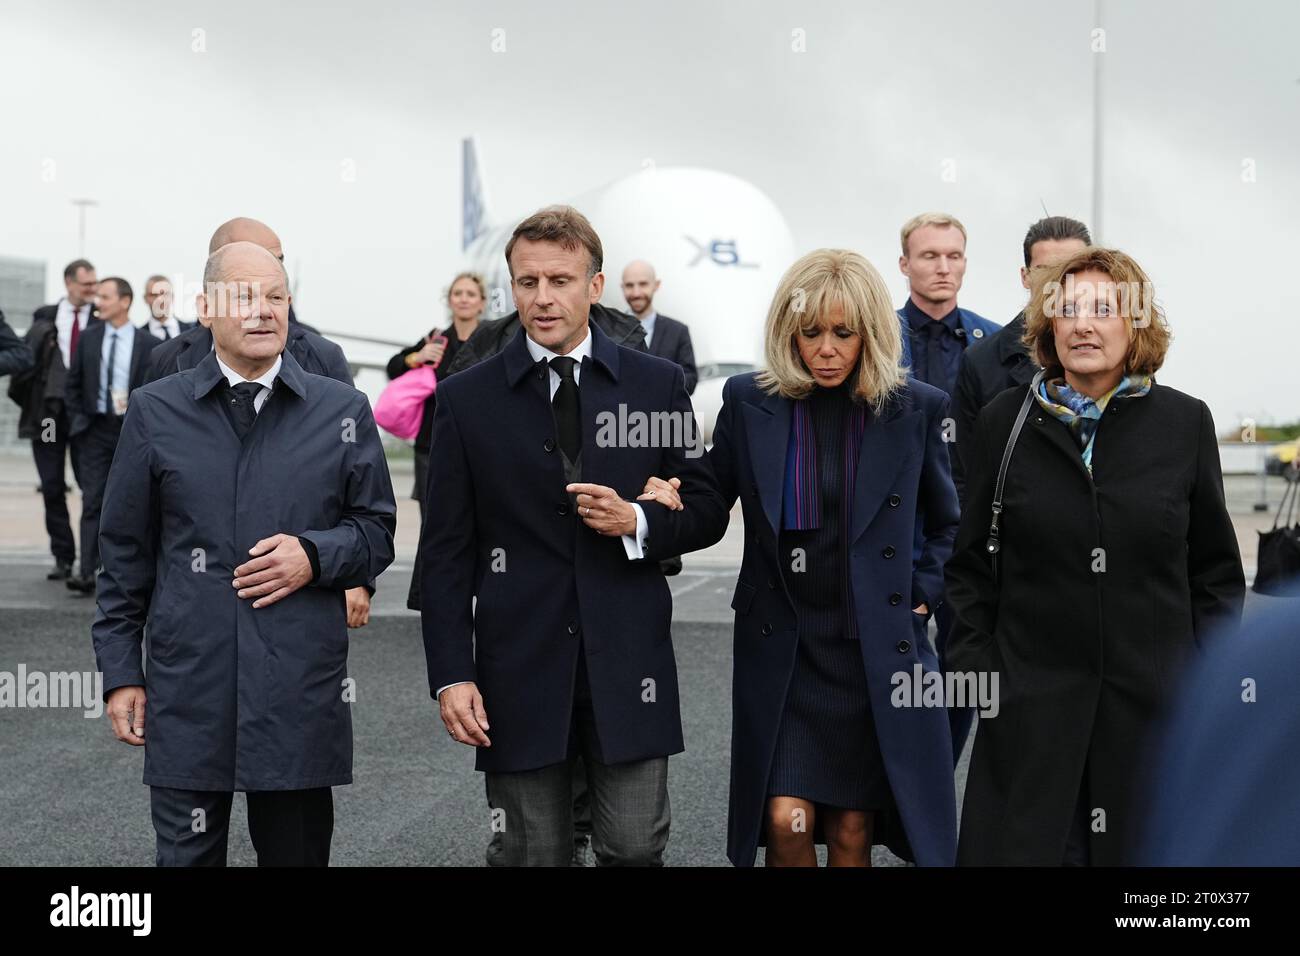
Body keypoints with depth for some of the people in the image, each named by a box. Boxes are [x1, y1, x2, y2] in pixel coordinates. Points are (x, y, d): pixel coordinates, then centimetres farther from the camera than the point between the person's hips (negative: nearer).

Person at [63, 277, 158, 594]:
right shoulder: (88, 338, 5)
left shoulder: (148, 343, -2)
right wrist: (77, 420, 3)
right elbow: (73, 385, 10)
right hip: (96, 429, 1)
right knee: (93, 502, -5)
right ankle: (87, 573, -9)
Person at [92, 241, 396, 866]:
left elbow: (376, 533, 10)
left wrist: (315, 556, -10)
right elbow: (124, 552, 8)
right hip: (186, 691, 0)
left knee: (298, 850, 9)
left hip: (301, 691, 0)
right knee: (186, 854, 6)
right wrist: (120, 672, 5)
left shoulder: (342, 410, 5)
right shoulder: (154, 411, 5)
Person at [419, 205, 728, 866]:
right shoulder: (466, 399, 2)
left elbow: (707, 512, 9)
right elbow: (445, 552, 2)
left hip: (629, 666, 1)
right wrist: (451, 675, -4)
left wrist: (637, 523, -12)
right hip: (519, 672, 0)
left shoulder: (657, 385, 4)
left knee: (636, 851, 5)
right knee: (532, 854, 7)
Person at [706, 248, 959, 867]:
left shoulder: (917, 409, 0)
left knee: (853, 831, 5)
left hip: (877, 649, 0)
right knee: (785, 819, -8)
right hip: (781, 646, 0)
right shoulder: (749, 401, -1)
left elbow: (947, 525, 14)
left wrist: (921, 596, 4)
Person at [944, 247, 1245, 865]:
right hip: (1032, 701, 0)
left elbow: (1215, 570, 7)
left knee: (1141, 845, 10)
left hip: (1155, 700, 1)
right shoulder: (1005, 420, 2)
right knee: (1028, 844, 3)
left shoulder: (1185, 423, 2)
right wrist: (975, 667, -1)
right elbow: (970, 564, 7)